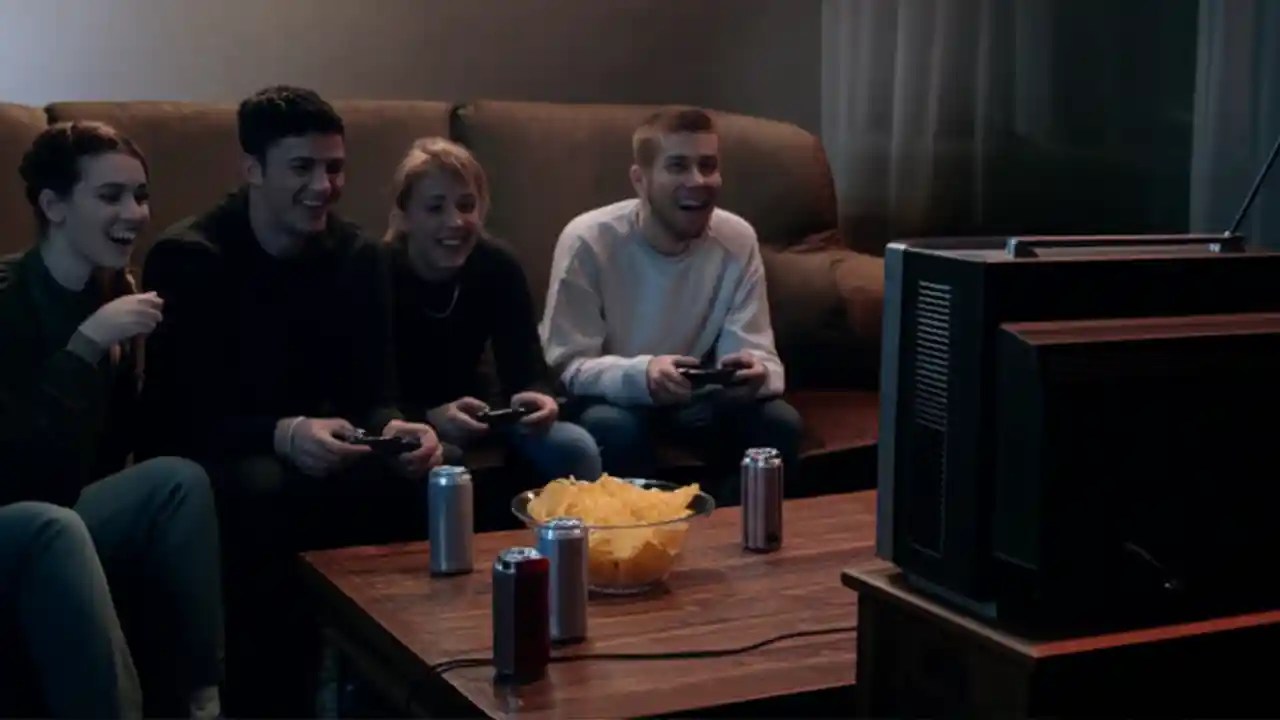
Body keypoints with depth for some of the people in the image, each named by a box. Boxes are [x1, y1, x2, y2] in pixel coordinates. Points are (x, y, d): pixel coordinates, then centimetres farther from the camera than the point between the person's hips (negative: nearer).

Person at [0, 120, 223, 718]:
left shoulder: (115, 291, 4)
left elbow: (111, 449, 7)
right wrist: (86, 345, -28)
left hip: (64, 517, 6)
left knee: (179, 479, -18)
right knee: (53, 528, -36)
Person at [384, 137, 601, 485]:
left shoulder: (498, 265, -10)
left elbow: (525, 368, -13)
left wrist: (536, 397, -37)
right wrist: (429, 418, -40)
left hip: (472, 414, 4)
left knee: (577, 449, -18)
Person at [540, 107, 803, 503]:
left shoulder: (738, 239, -12)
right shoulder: (587, 241, -22)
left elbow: (756, 352, -12)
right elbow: (567, 366, -23)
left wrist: (756, 370, -39)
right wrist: (641, 375, -44)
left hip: (696, 395, 3)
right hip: (614, 394, -3)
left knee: (780, 424, -20)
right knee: (614, 429, -35)